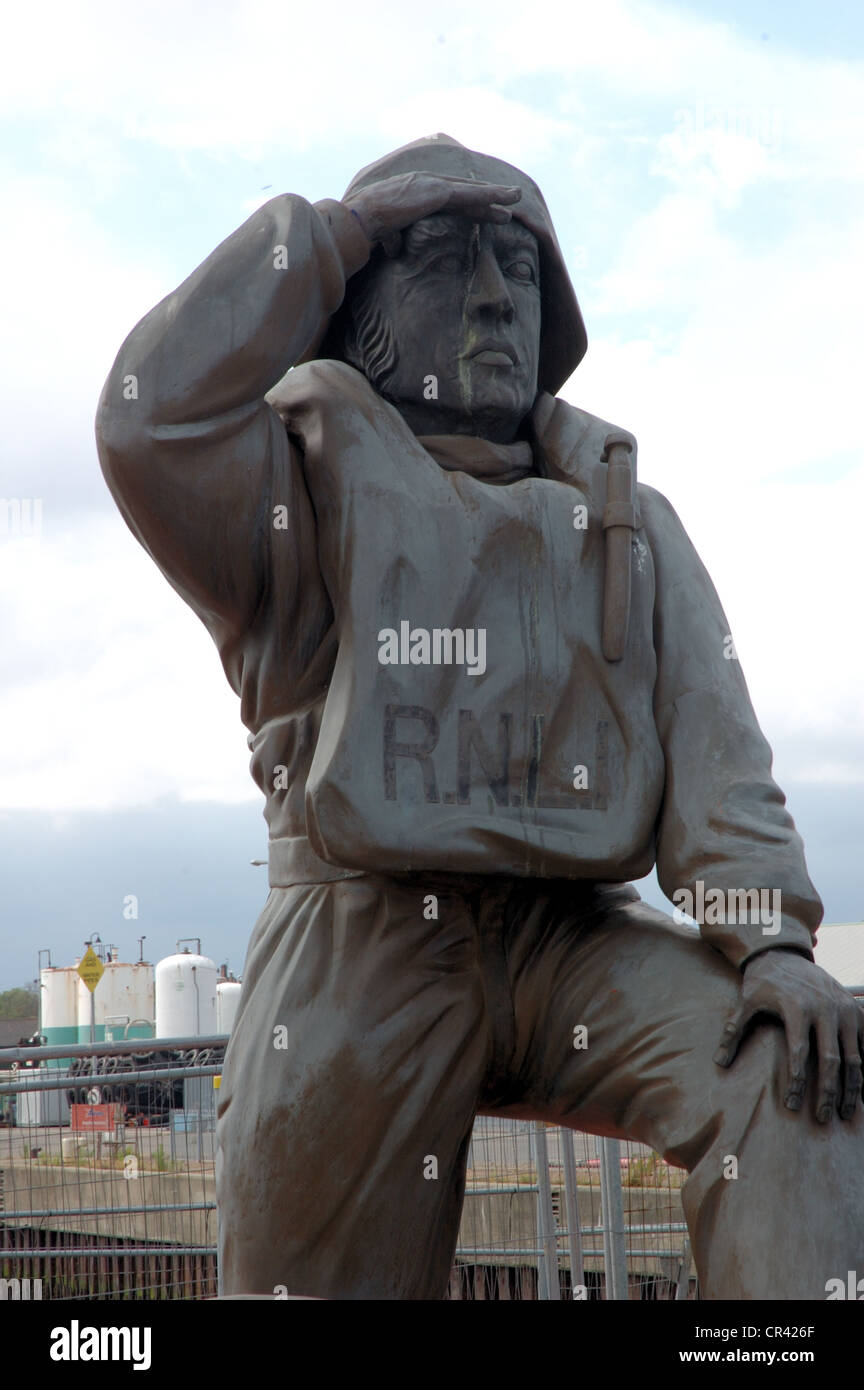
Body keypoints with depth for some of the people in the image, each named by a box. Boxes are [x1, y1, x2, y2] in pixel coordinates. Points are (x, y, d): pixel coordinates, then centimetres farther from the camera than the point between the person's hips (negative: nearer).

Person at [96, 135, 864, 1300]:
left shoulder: (625, 523, 17)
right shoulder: (310, 491, 7)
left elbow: (709, 734, 4)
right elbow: (153, 423, -15)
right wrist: (317, 231, -4)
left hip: (567, 940, 2)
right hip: (359, 947, -2)